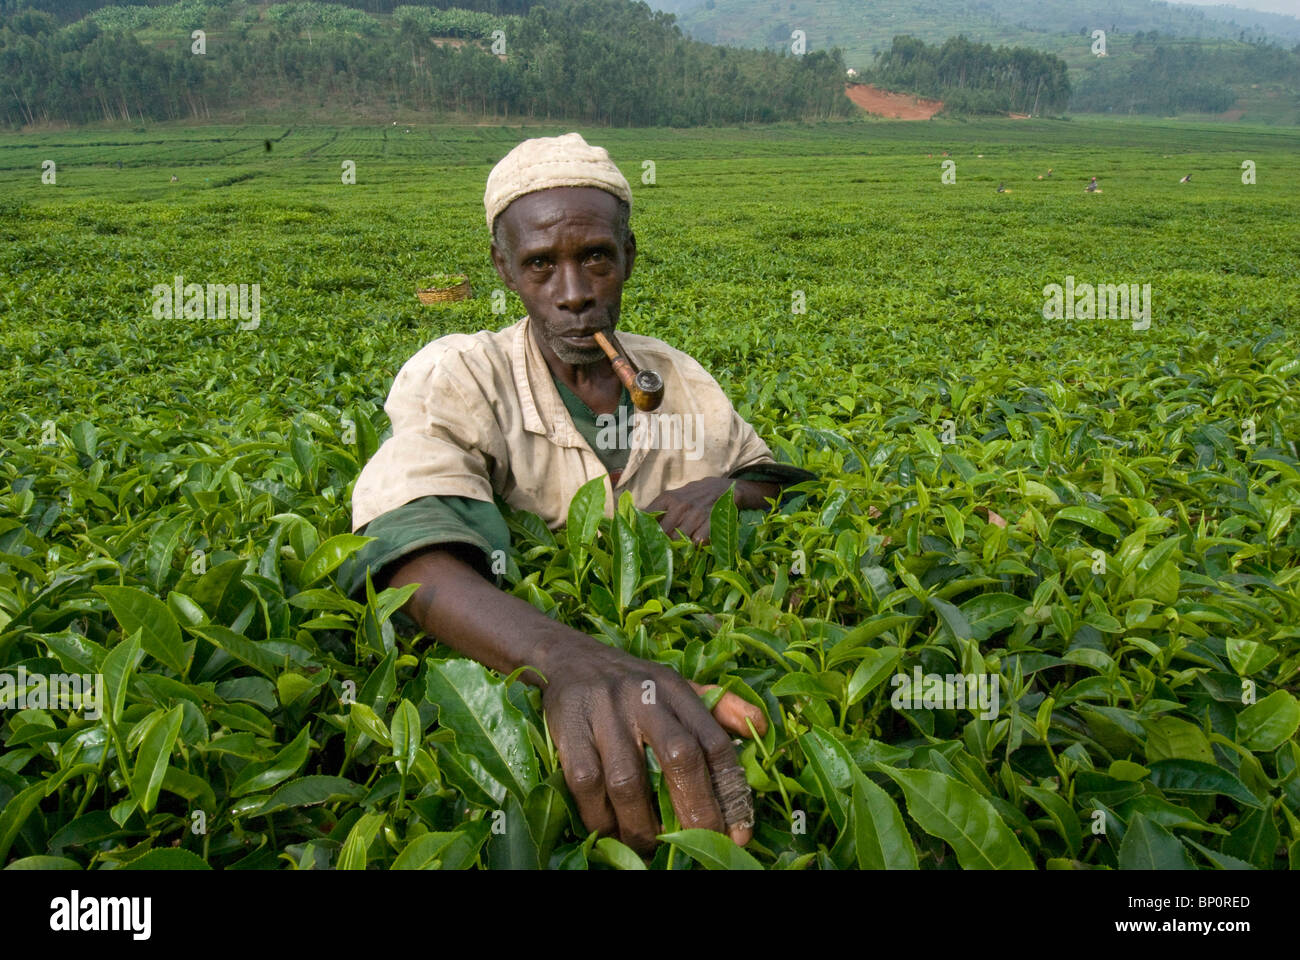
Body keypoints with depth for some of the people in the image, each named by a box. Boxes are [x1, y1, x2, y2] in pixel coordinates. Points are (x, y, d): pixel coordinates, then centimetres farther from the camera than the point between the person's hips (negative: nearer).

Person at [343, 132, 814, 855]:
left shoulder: (678, 377, 7)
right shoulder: (455, 378, -10)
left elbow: (779, 483, 19)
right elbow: (415, 552, -29)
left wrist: (726, 491, -8)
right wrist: (566, 658, -49)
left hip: (686, 666, 5)